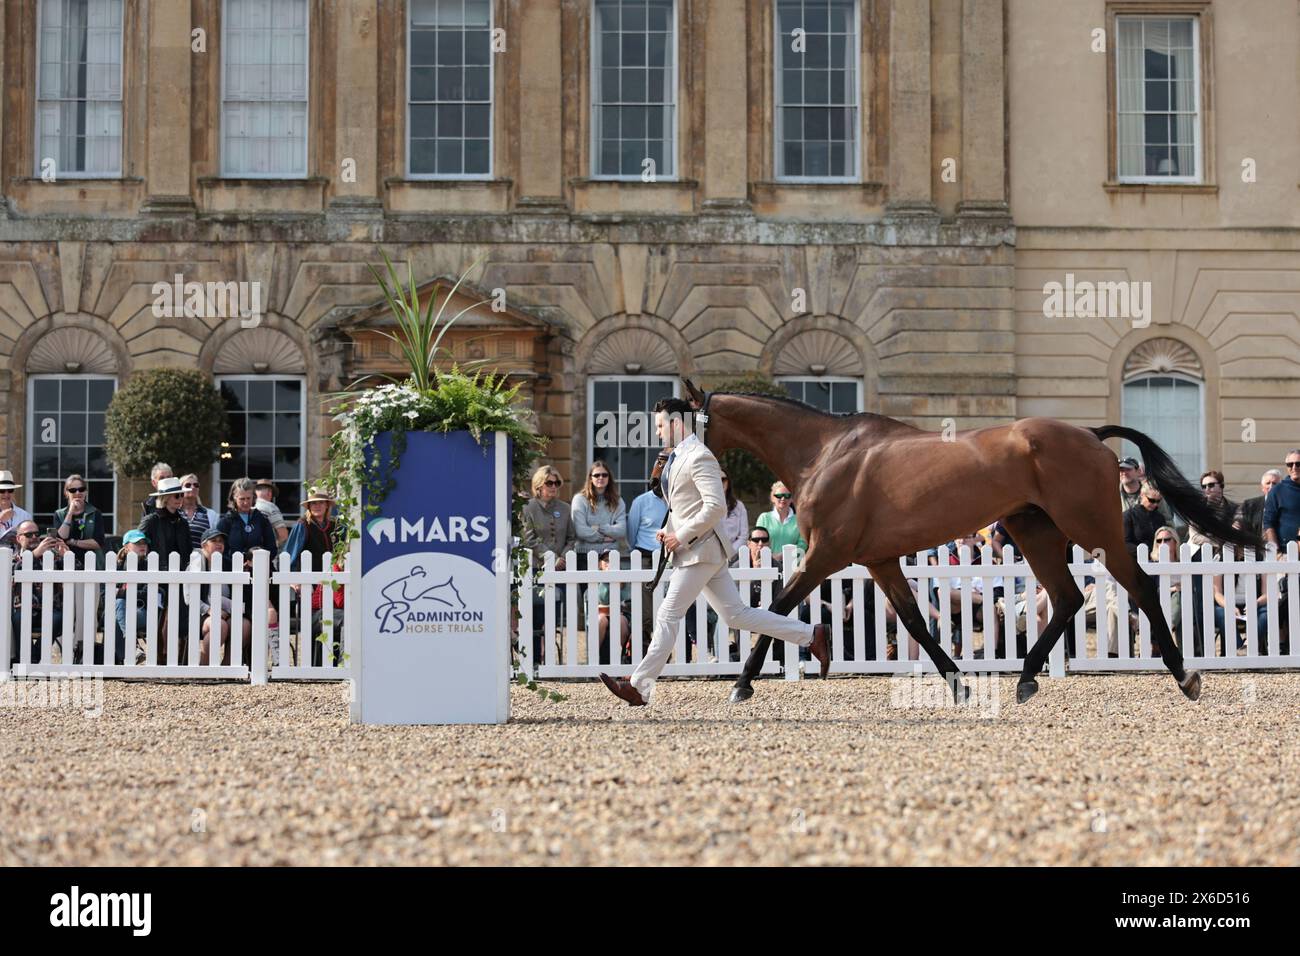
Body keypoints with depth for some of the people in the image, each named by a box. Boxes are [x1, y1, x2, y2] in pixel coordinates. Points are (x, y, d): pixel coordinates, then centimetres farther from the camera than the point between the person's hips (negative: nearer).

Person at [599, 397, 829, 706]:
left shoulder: (699, 457, -15)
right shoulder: (676, 458, 16)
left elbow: (716, 506, -24)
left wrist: (681, 535, -19)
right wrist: (668, 530, 10)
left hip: (699, 550, -10)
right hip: (693, 550, 10)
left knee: (667, 617, -7)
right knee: (735, 614, 9)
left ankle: (640, 688, -3)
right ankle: (810, 635, 13)